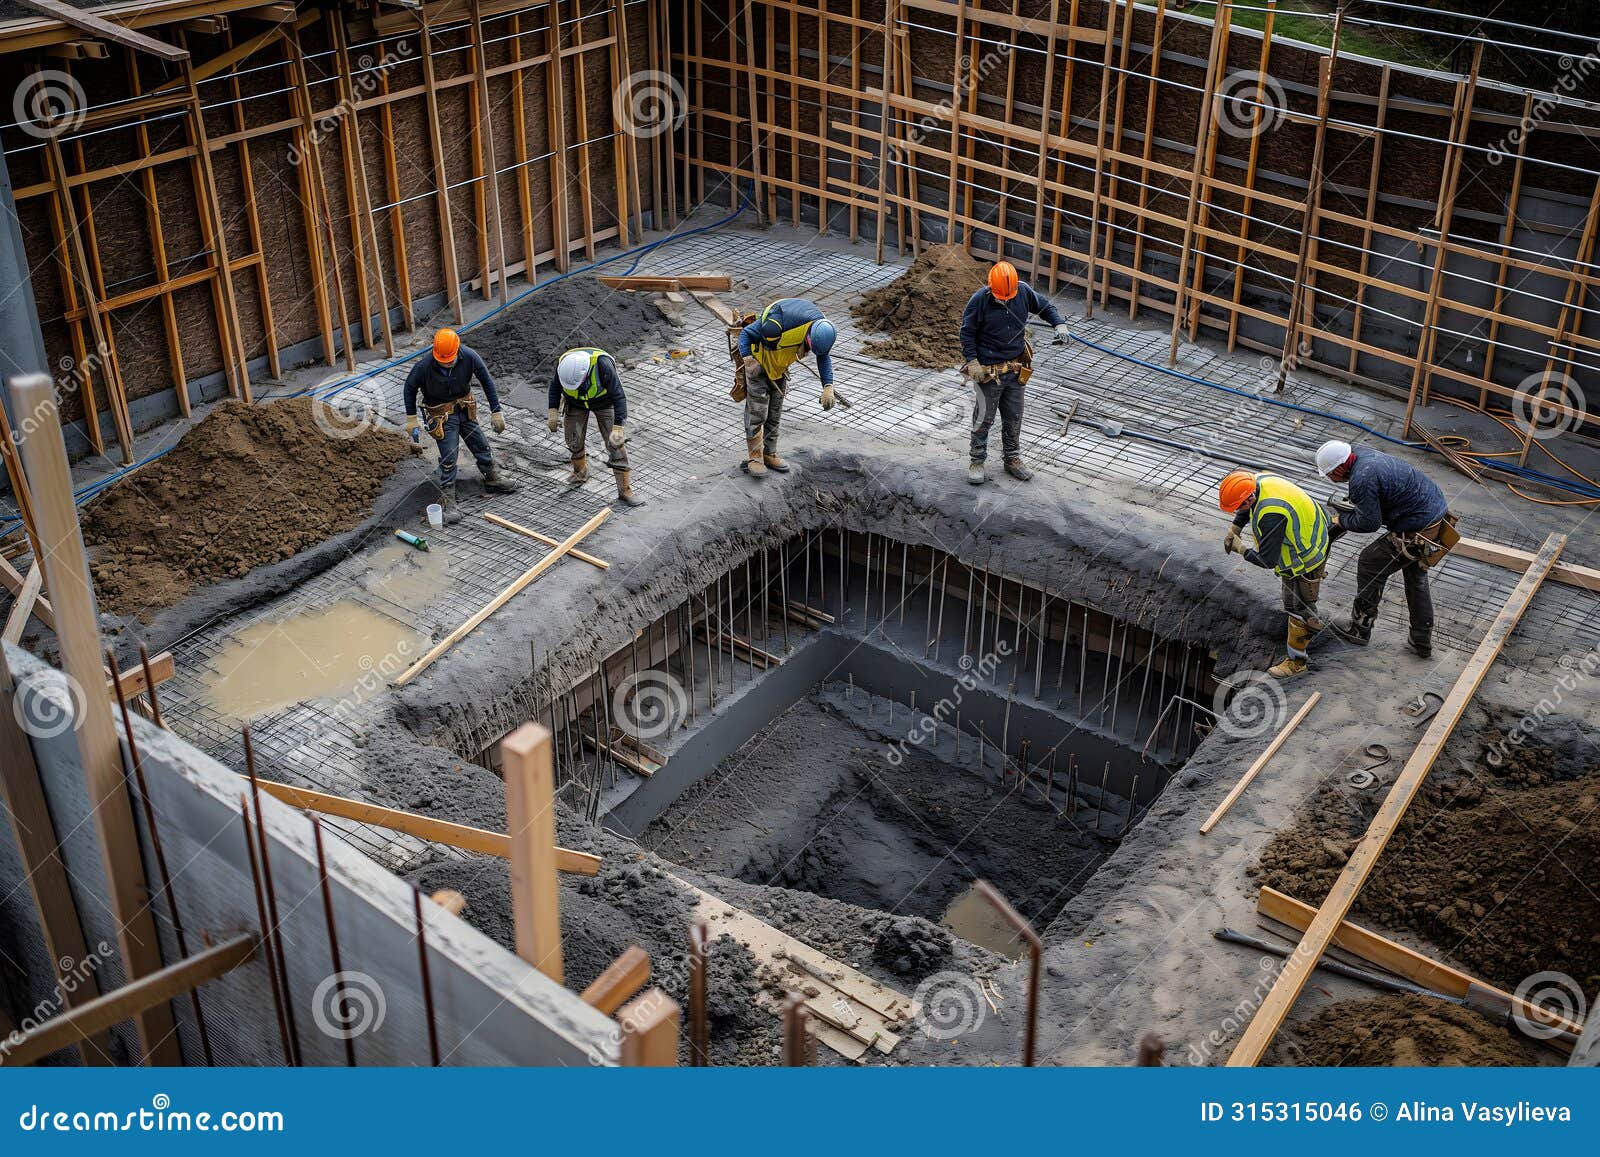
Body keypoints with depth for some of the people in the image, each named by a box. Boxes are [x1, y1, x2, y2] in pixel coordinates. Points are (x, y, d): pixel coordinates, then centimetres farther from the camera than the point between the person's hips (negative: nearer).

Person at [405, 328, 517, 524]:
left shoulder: (469, 357, -23)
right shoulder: (424, 365, -28)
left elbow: (487, 381, -10)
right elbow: (410, 387, -10)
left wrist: (496, 412, -7)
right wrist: (411, 419, -9)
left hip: (465, 409, 4)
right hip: (442, 414, -4)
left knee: (481, 445, 18)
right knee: (448, 457, -6)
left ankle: (492, 478, 42)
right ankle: (447, 502, 2)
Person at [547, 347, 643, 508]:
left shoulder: (603, 365, -40)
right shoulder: (562, 364, -27)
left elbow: (619, 396, -32)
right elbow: (555, 387, -3)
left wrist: (619, 427, -37)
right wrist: (553, 411, -11)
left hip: (603, 402, -3)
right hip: (576, 404, 3)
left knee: (616, 445, -8)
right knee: (574, 440, 7)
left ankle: (625, 492, -4)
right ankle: (580, 473, 39)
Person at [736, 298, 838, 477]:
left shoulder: (820, 329, -19)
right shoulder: (777, 324, -40)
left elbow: (824, 357, -4)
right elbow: (746, 334, -25)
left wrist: (828, 387, -15)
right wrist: (748, 360, -31)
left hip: (779, 368, 6)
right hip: (759, 365, -6)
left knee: (775, 414, 11)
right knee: (757, 412, -9)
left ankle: (769, 454, 22)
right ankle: (754, 457, -1)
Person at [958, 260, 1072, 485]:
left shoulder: (1024, 291, -6)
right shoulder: (980, 300, -17)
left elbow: (1045, 307, 11)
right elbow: (967, 332, -9)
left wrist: (1060, 325, -6)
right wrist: (972, 362, -15)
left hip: (1016, 370, 4)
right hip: (988, 371, -4)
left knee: (1014, 418, 14)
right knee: (984, 418, 5)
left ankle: (1012, 459, 29)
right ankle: (976, 462, 19)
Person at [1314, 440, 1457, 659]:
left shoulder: (1362, 480, -25)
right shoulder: (1363, 455, 6)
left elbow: (1369, 523, -19)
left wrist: (1342, 520, -1)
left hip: (1418, 531, -10)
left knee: (1370, 563, 6)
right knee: (1416, 577, 24)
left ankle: (1360, 628, 19)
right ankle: (1422, 641, 34)